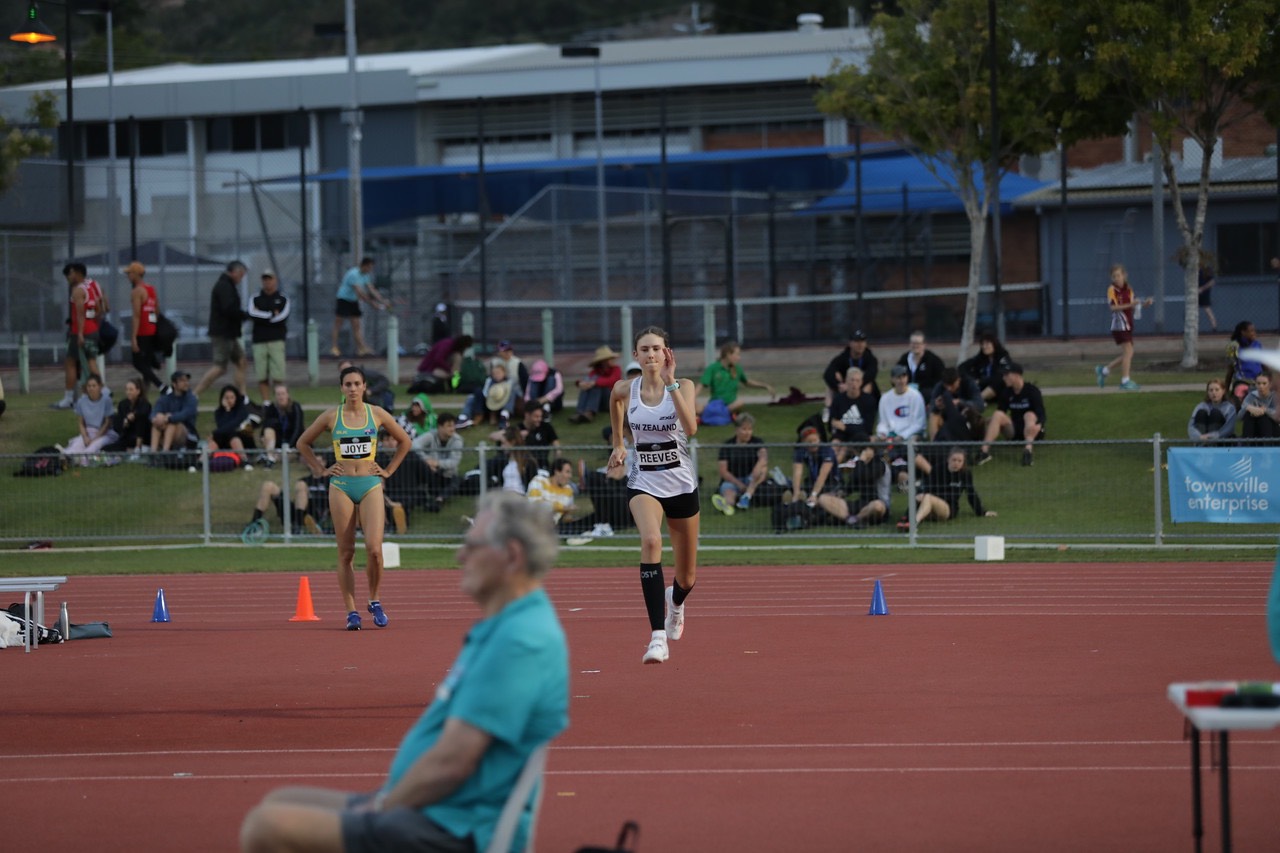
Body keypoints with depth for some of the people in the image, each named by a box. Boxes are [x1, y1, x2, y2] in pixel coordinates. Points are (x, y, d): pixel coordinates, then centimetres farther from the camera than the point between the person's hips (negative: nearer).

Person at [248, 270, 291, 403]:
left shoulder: (283, 299, 10)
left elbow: (282, 318, -5)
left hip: (277, 341, -2)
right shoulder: (256, 299, 14)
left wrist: (262, 316, -3)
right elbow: (252, 314, -6)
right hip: (259, 342, 2)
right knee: (262, 377, -2)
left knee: (278, 376, -10)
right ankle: (265, 403, 2)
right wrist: (272, 315, -5)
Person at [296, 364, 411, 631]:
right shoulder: (331, 416, 3)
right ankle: (351, 611, 4)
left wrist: (389, 470, 10)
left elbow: (404, 441, 17)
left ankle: (374, 601, 8)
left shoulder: (377, 414, 4)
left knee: (374, 548, -14)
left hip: (371, 486, 0)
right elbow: (303, 443, 14)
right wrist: (319, 470, 7)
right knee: (346, 553, 0)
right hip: (341, 486, 0)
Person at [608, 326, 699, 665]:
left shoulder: (682, 386, -10)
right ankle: (658, 636, -38)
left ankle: (675, 601, 54)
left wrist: (669, 382, -30)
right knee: (650, 541, -34)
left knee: (687, 578, 13)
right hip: (643, 483, -1)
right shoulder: (624, 389, -5)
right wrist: (618, 443, 25)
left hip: (681, 484, 1)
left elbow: (690, 428, -28)